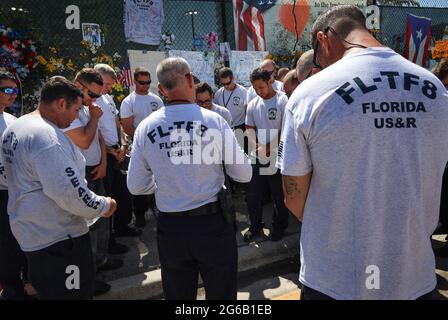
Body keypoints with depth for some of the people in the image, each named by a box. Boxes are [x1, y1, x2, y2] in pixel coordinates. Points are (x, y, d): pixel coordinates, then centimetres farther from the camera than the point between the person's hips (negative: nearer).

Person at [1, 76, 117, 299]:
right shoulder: (46, 136, -24)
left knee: (47, 292, 26)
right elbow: (70, 192, -28)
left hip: (29, 232, 10)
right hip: (58, 239, -10)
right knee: (76, 294, 5)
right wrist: (104, 206, -13)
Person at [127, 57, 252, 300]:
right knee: (222, 294, 18)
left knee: (177, 295, 22)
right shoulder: (214, 120, -12)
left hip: (170, 228, 2)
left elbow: (136, 186, 2)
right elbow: (243, 174, -6)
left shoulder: (145, 128, -6)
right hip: (213, 223, -2)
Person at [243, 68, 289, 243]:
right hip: (257, 158, 4)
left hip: (277, 158, -4)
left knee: (279, 196, 11)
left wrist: (270, 147, -16)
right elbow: (249, 130, 9)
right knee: (253, 195, 12)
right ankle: (255, 225, 32)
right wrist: (256, 146, -7)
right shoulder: (253, 104, 5)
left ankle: (279, 226, 32)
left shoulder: (283, 101, -10)